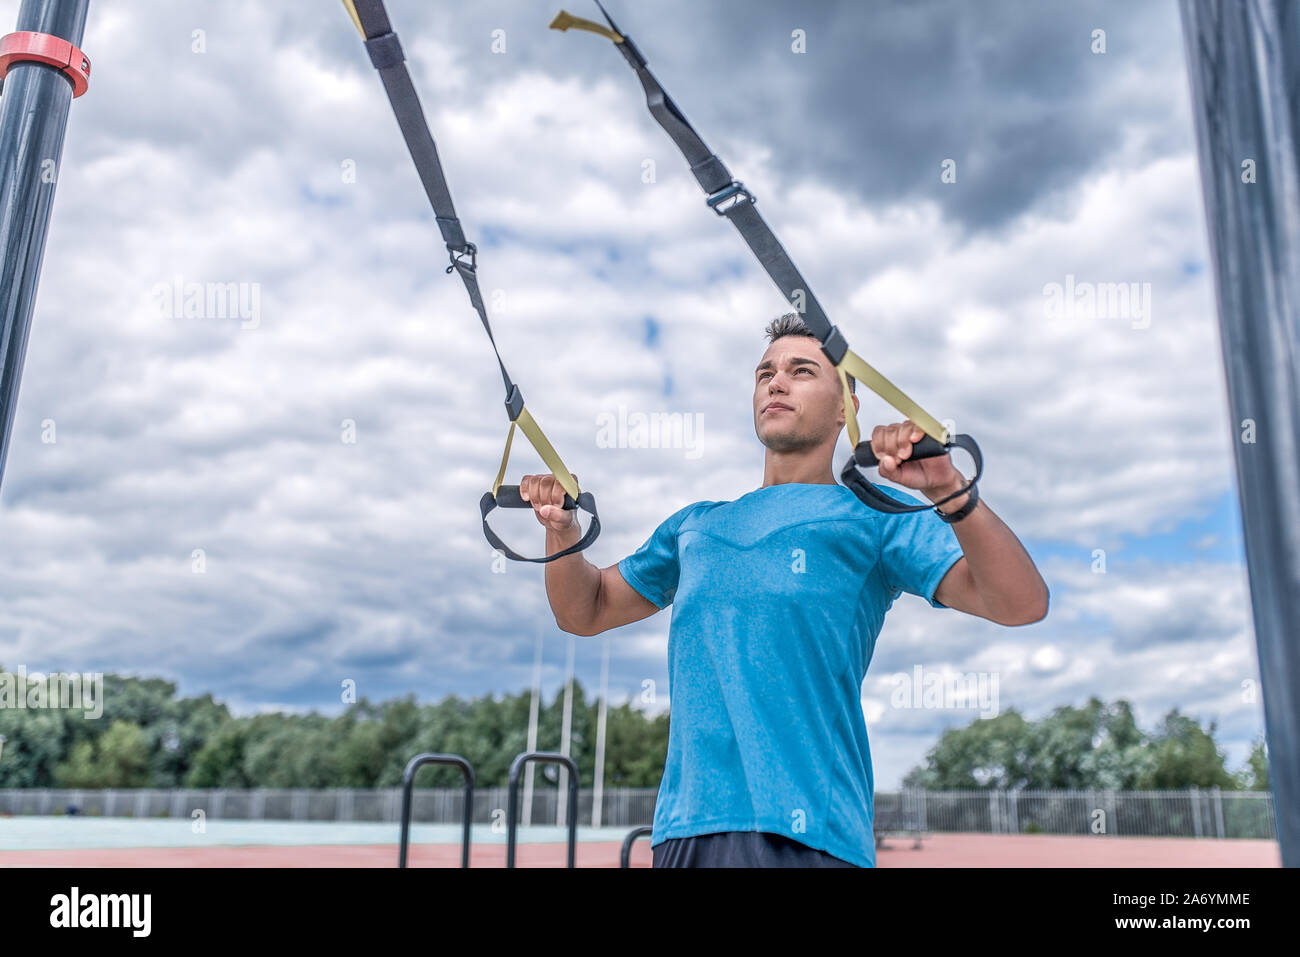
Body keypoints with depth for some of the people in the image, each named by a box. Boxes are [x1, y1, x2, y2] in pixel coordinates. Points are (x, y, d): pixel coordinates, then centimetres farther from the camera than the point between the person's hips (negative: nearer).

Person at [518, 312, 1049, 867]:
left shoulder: (873, 514, 3)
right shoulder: (695, 527, 18)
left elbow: (1022, 605, -8)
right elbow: (585, 612, 23)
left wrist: (951, 492, -24)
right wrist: (562, 529, 3)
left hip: (803, 835, -4)